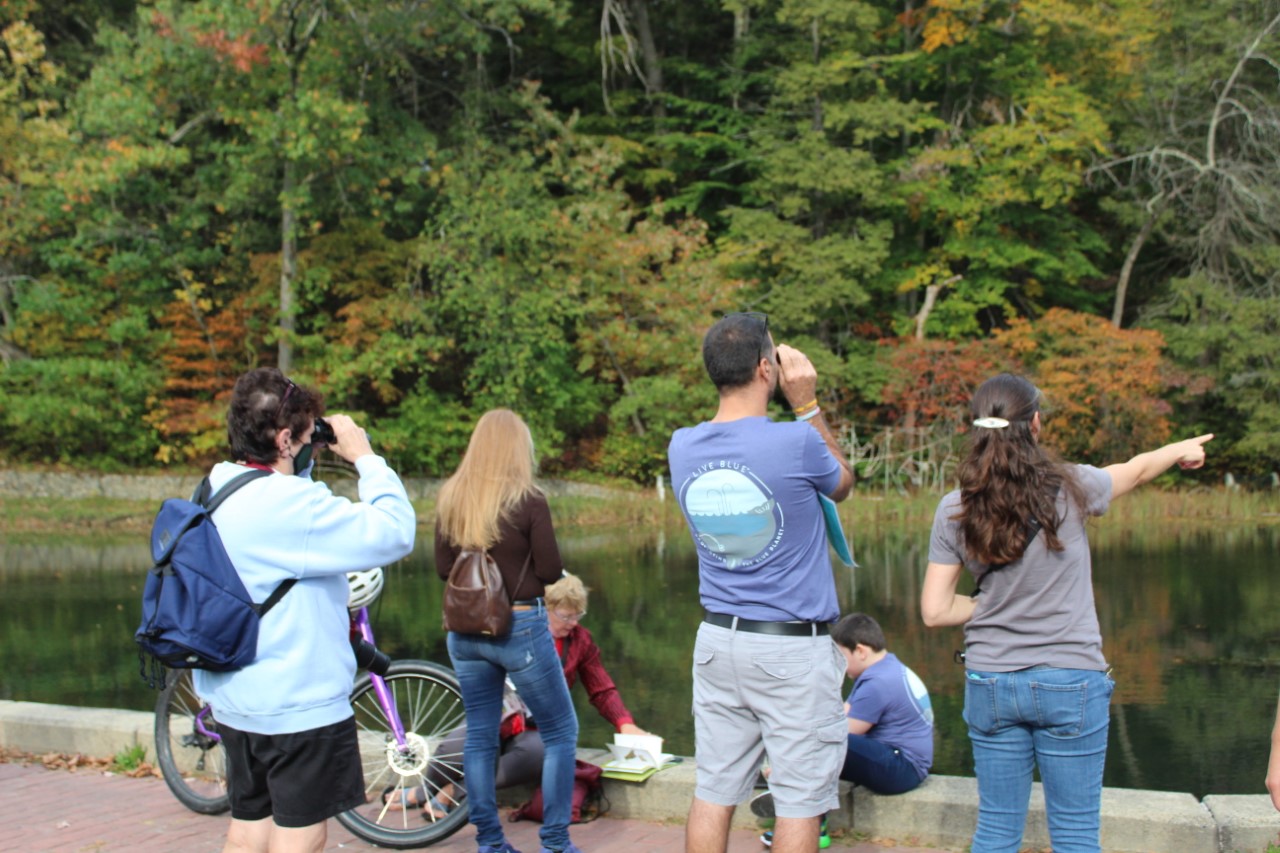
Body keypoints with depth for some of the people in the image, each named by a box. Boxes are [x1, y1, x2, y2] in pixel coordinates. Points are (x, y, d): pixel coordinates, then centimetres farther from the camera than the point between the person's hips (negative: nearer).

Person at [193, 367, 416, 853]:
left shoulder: (215, 491, 6)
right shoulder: (289, 506, -24)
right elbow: (394, 532, -24)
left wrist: (302, 468, 7)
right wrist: (365, 457, -12)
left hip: (234, 700, 9)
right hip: (298, 707, -9)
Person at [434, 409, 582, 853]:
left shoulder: (450, 497, -1)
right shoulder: (528, 500, -14)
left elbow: (443, 568, 7)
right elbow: (551, 571, -9)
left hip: (465, 630, 5)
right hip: (520, 626, -5)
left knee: (480, 737, 14)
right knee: (560, 732, 10)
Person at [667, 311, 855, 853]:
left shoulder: (682, 447, 0)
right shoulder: (796, 443, -17)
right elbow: (842, 483, 6)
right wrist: (806, 404, 3)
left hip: (717, 640, 6)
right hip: (794, 647, -5)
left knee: (714, 792, 11)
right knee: (798, 801, 4)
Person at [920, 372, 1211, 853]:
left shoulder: (954, 511, -4)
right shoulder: (1068, 490, -10)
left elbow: (934, 611, -3)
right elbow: (1137, 469, 12)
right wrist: (1182, 449, 31)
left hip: (989, 684, 3)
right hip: (1069, 682, -3)